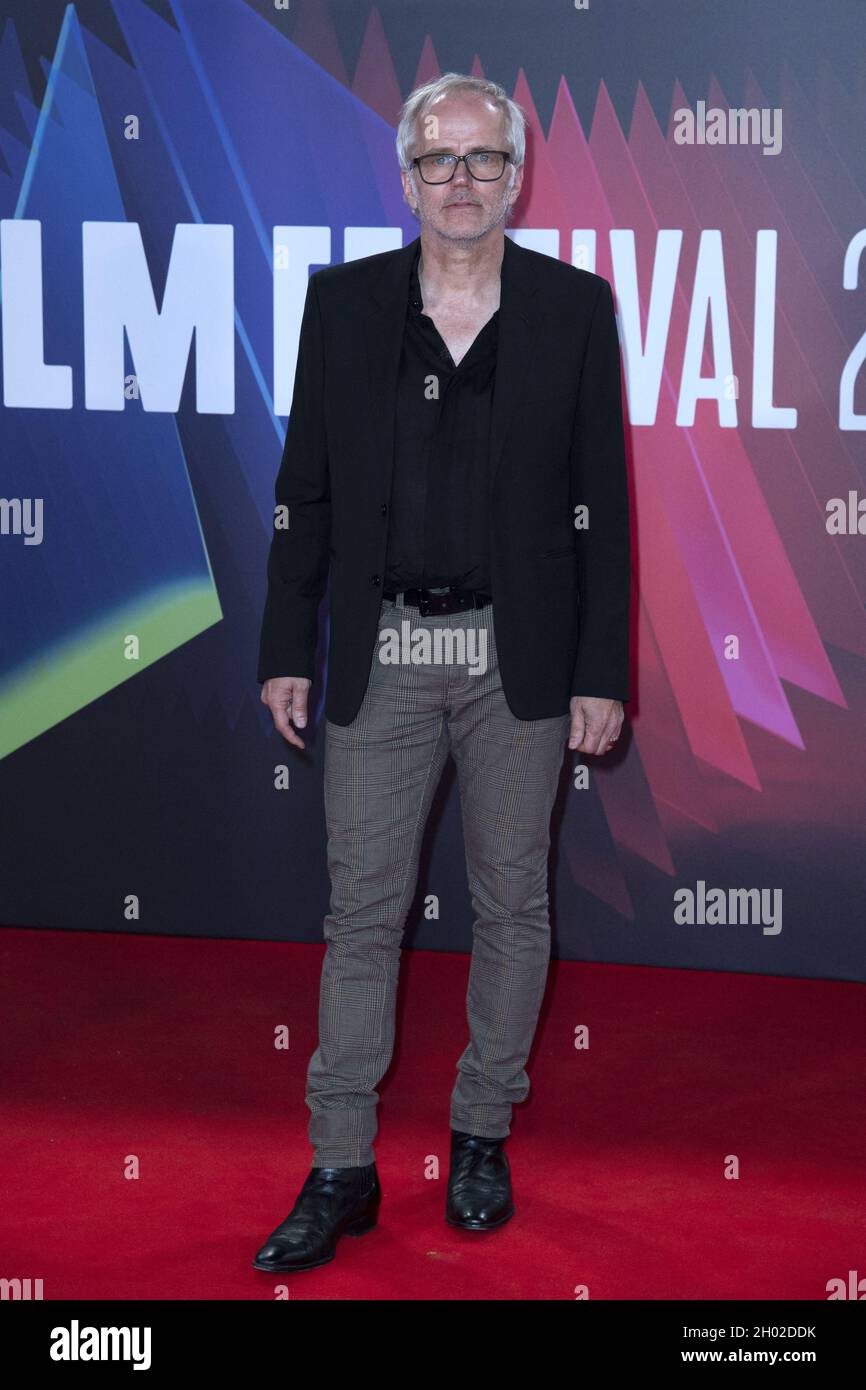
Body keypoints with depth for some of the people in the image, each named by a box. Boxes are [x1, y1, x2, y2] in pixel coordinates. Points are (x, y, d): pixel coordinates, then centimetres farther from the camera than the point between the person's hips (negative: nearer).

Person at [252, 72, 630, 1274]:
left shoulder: (575, 307, 1)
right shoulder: (342, 302, 4)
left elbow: (602, 501, 1)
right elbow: (305, 489, 6)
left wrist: (602, 671, -3)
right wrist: (286, 649, 2)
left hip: (520, 659, 0)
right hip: (381, 657, 1)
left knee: (512, 902, 9)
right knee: (363, 909, 3)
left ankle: (482, 1135, 26)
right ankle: (341, 1171, 11)